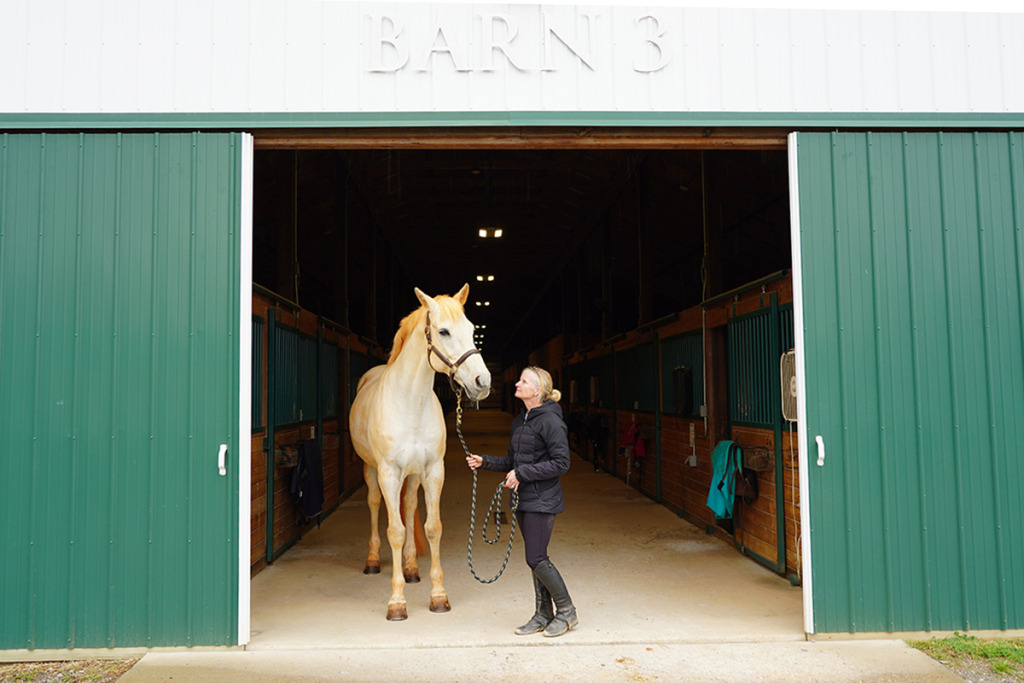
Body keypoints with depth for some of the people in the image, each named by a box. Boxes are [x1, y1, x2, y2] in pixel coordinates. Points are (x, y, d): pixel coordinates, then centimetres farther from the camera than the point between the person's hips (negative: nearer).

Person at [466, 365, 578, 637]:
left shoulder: (550, 421, -15)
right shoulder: (520, 421, 12)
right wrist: (484, 461, 4)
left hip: (542, 500, -8)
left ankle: (566, 612, 11)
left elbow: (561, 463, -18)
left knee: (536, 559, -6)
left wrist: (522, 473, -19)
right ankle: (544, 615, 24)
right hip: (524, 500, 8)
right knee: (536, 558, 13)